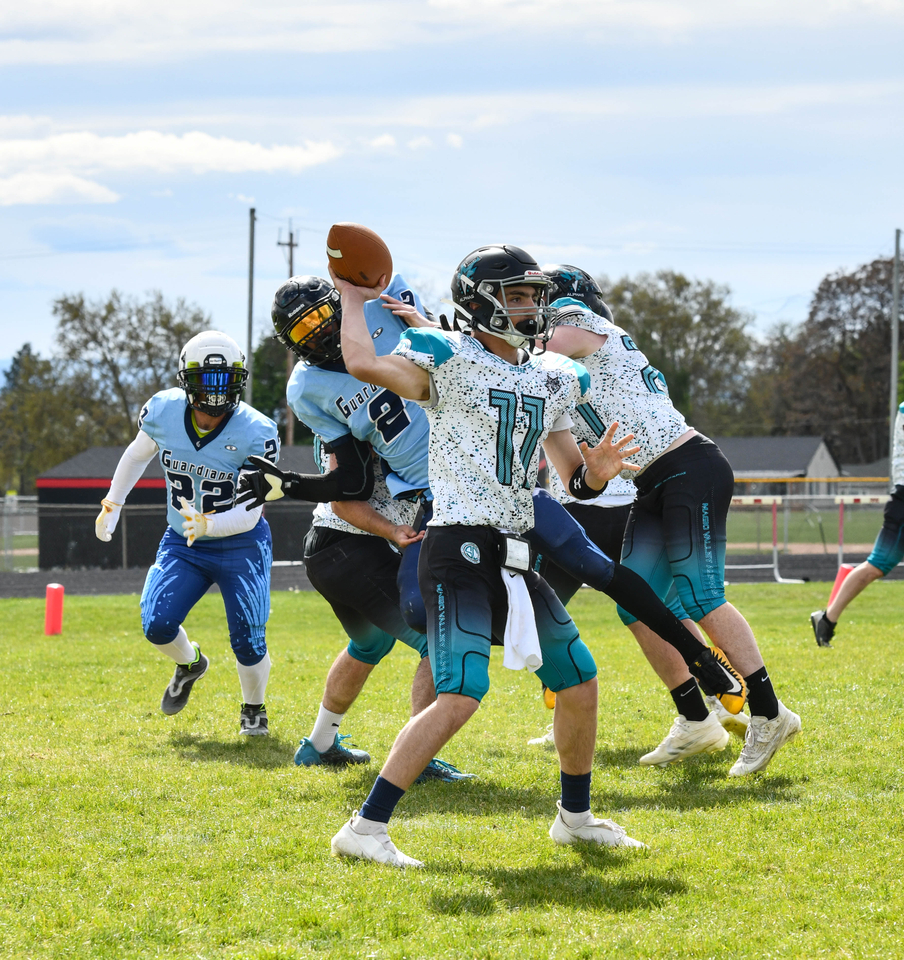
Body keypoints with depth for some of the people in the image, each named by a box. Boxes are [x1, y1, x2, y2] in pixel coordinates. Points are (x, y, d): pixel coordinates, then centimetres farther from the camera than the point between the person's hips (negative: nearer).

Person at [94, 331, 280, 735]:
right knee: (157, 625, -16)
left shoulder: (256, 433, -23)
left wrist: (207, 524, -41)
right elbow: (138, 454, 11)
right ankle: (190, 664, 21)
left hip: (240, 545, -3)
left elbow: (249, 514, -23)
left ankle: (253, 708, 22)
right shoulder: (163, 411, -13)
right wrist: (112, 504, 17)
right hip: (182, 543, 3)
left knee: (247, 639, -11)